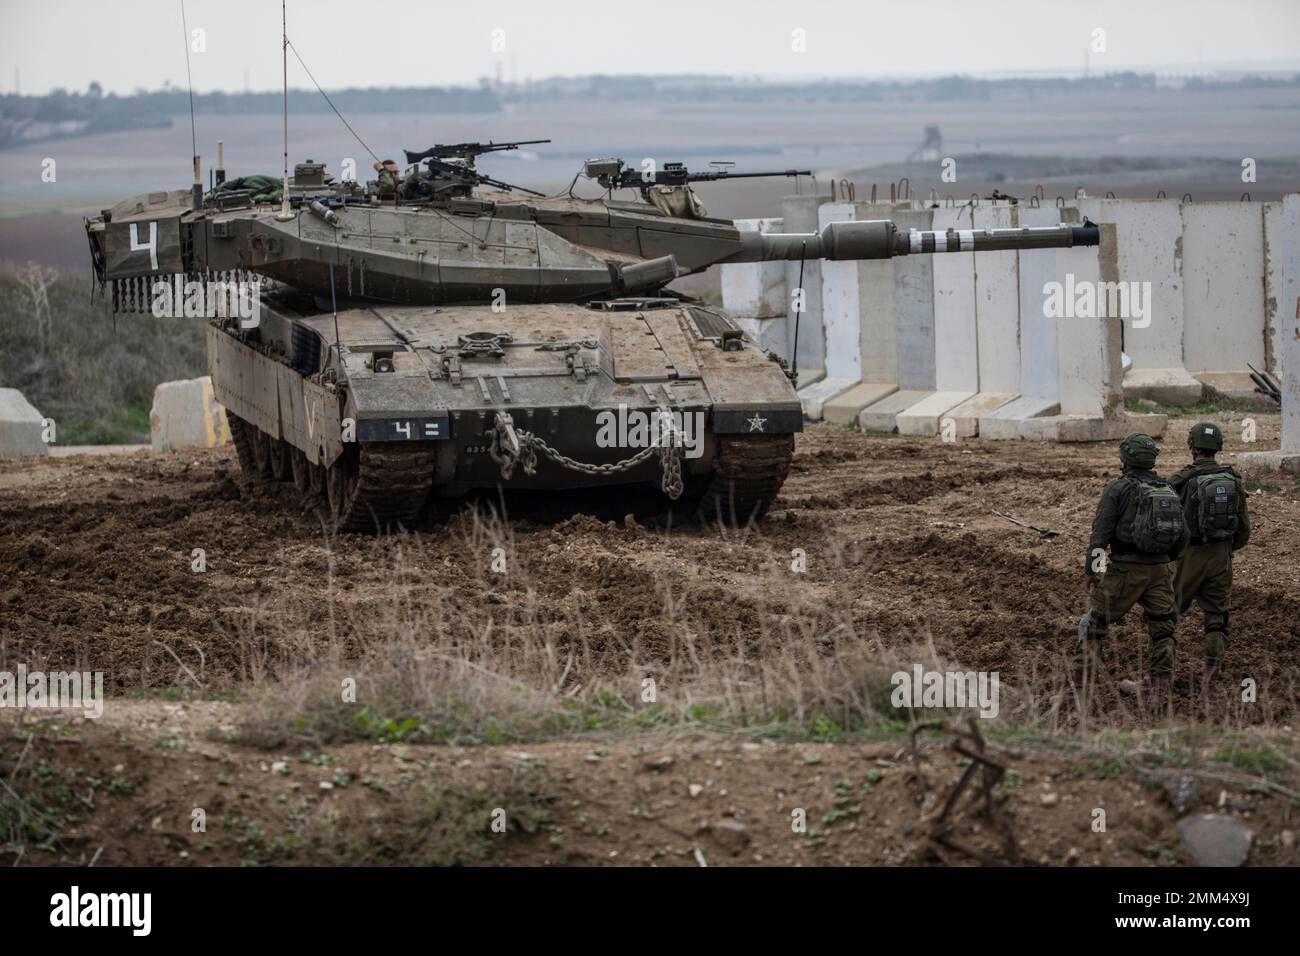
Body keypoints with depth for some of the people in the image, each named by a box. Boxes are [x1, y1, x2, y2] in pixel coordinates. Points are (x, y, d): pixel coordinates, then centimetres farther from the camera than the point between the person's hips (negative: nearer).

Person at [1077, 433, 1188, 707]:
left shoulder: (1118, 488, -7)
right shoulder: (1168, 491, 9)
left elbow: (1101, 531, -12)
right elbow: (1182, 536, 11)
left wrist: (1091, 570, -8)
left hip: (1125, 570, -5)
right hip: (1159, 571, 5)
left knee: (1096, 622, 8)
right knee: (1161, 629, 15)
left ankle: (1082, 682, 8)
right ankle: (1157, 689, 16)